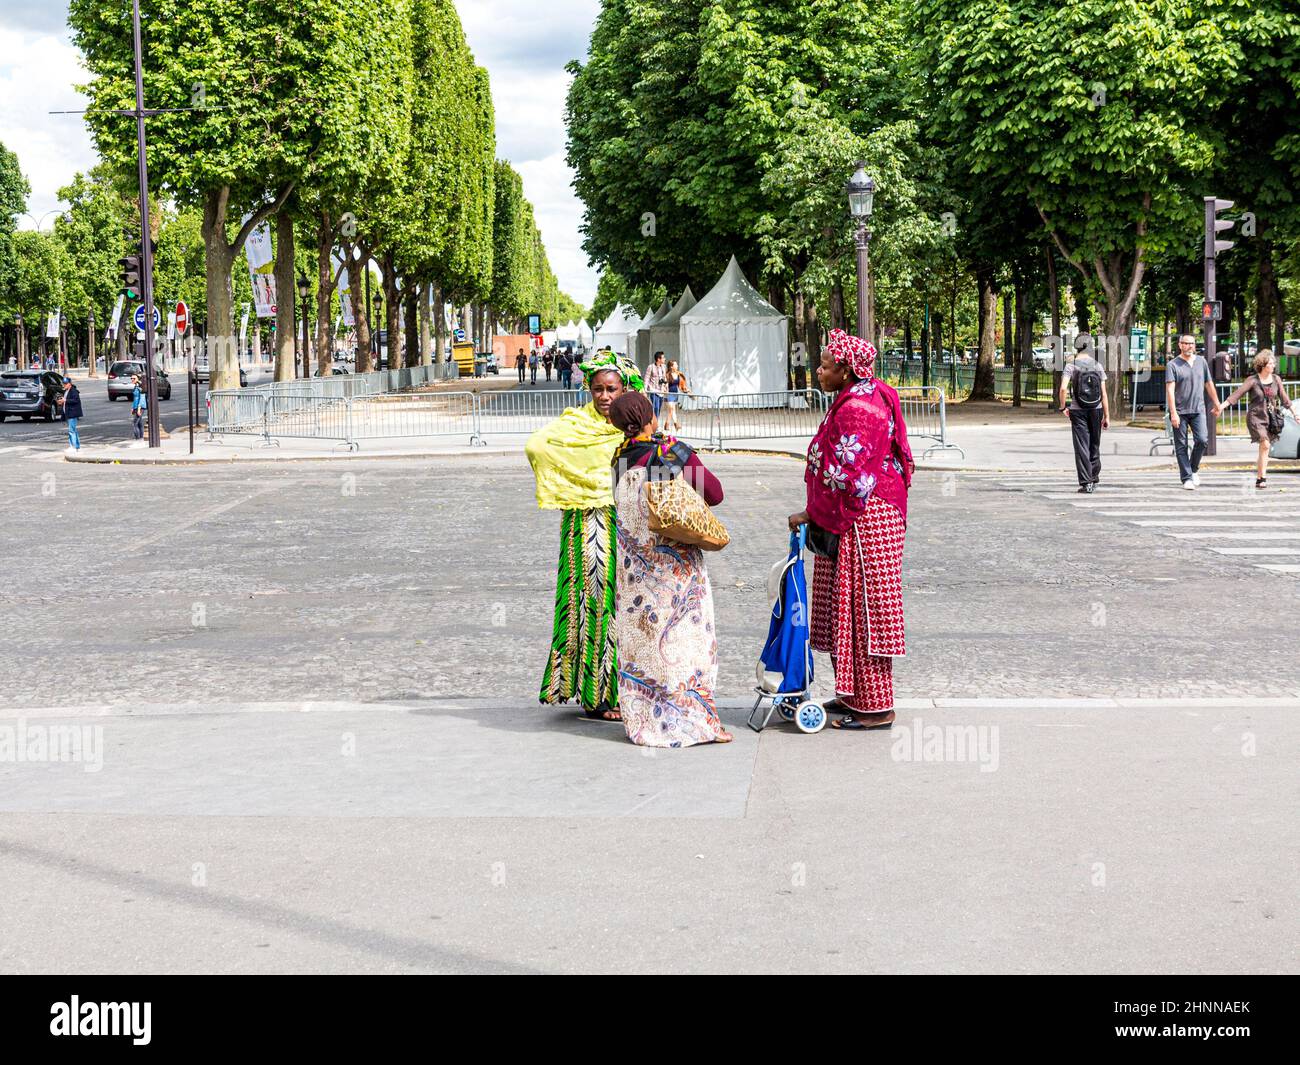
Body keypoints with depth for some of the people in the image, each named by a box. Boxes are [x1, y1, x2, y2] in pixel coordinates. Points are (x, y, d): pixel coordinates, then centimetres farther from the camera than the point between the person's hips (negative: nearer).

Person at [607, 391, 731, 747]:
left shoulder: (620, 458, -1)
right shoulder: (676, 452, -12)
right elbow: (714, 494, -7)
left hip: (634, 566, 4)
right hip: (676, 561, -4)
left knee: (639, 635, 11)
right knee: (686, 636, 3)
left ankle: (641, 718, 17)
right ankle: (696, 719, 5)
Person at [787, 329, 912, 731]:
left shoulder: (859, 408, -19)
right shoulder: (853, 401, 15)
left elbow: (846, 476, -23)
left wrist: (814, 514, -13)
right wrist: (817, 514, 18)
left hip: (865, 521, -11)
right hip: (852, 520, 11)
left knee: (863, 608, -5)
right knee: (847, 608, 15)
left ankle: (875, 708, 1)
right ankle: (854, 695, 24)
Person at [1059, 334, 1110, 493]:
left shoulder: (1071, 365, -6)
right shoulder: (1098, 366, 1)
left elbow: (1063, 388, -19)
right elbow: (1104, 393, -1)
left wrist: (1063, 407, -4)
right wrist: (1107, 416, 3)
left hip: (1078, 410, -2)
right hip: (1096, 410, 2)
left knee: (1081, 447, 0)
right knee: (1094, 445, 15)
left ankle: (1086, 483, -4)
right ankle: (1094, 478, 22)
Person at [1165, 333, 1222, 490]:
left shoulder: (1201, 361, 11)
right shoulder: (1172, 365, -2)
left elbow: (1209, 384, 21)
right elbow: (1170, 390, -11)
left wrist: (1216, 403, 24)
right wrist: (1173, 413, -19)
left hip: (1198, 410, 3)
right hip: (1180, 411, -3)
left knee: (1202, 440, -12)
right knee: (1181, 446, -1)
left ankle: (1194, 469, 11)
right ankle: (1187, 478, 5)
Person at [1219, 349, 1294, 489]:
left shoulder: (1276, 379, 7)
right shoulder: (1253, 380, -6)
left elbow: (1284, 398, 15)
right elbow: (1237, 394, -11)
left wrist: (1294, 412, 17)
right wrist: (1221, 406, -19)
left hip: (1271, 418, 5)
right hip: (1256, 416, -4)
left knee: (1264, 448, 6)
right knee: (1265, 445, -17)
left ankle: (1259, 478, 15)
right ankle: (1262, 478, -13)